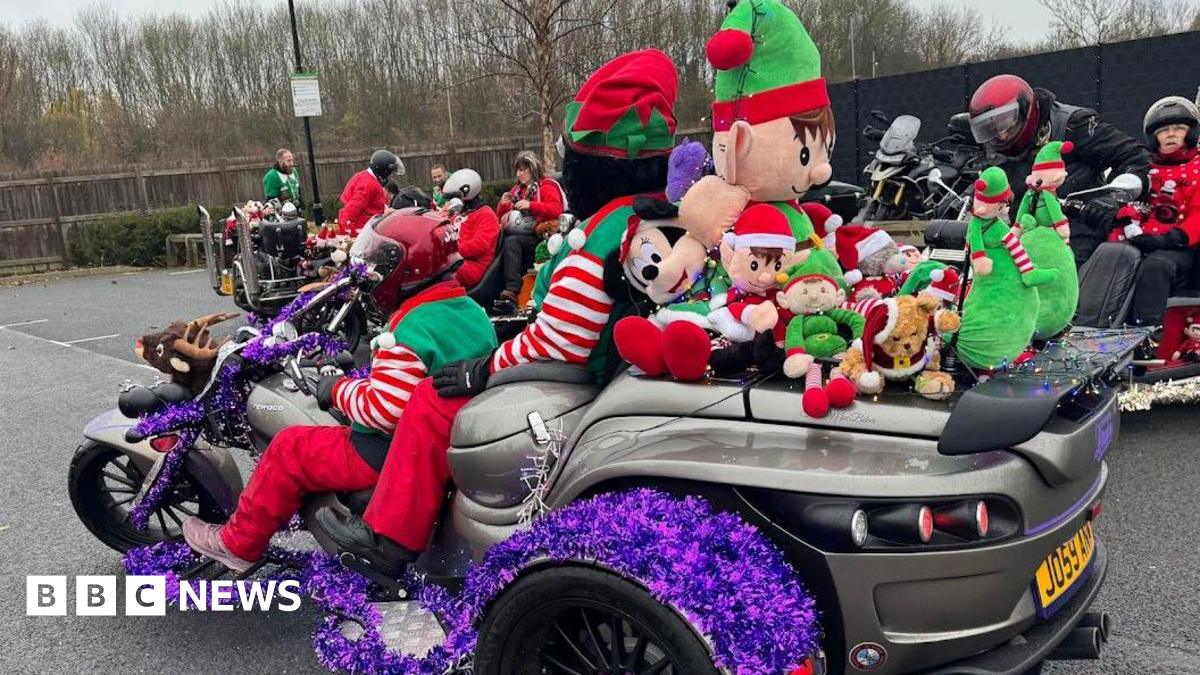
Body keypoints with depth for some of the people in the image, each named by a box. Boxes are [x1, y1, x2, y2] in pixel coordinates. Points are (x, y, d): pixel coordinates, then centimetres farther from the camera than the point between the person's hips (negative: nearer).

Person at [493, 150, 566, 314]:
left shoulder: (547, 186, 6)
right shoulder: (517, 189, 26)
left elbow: (556, 209, -11)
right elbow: (502, 217, 27)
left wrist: (530, 205, -20)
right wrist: (503, 205, 5)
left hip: (539, 236, -6)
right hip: (518, 234, 6)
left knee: (511, 241, -34)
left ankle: (511, 292, -46)